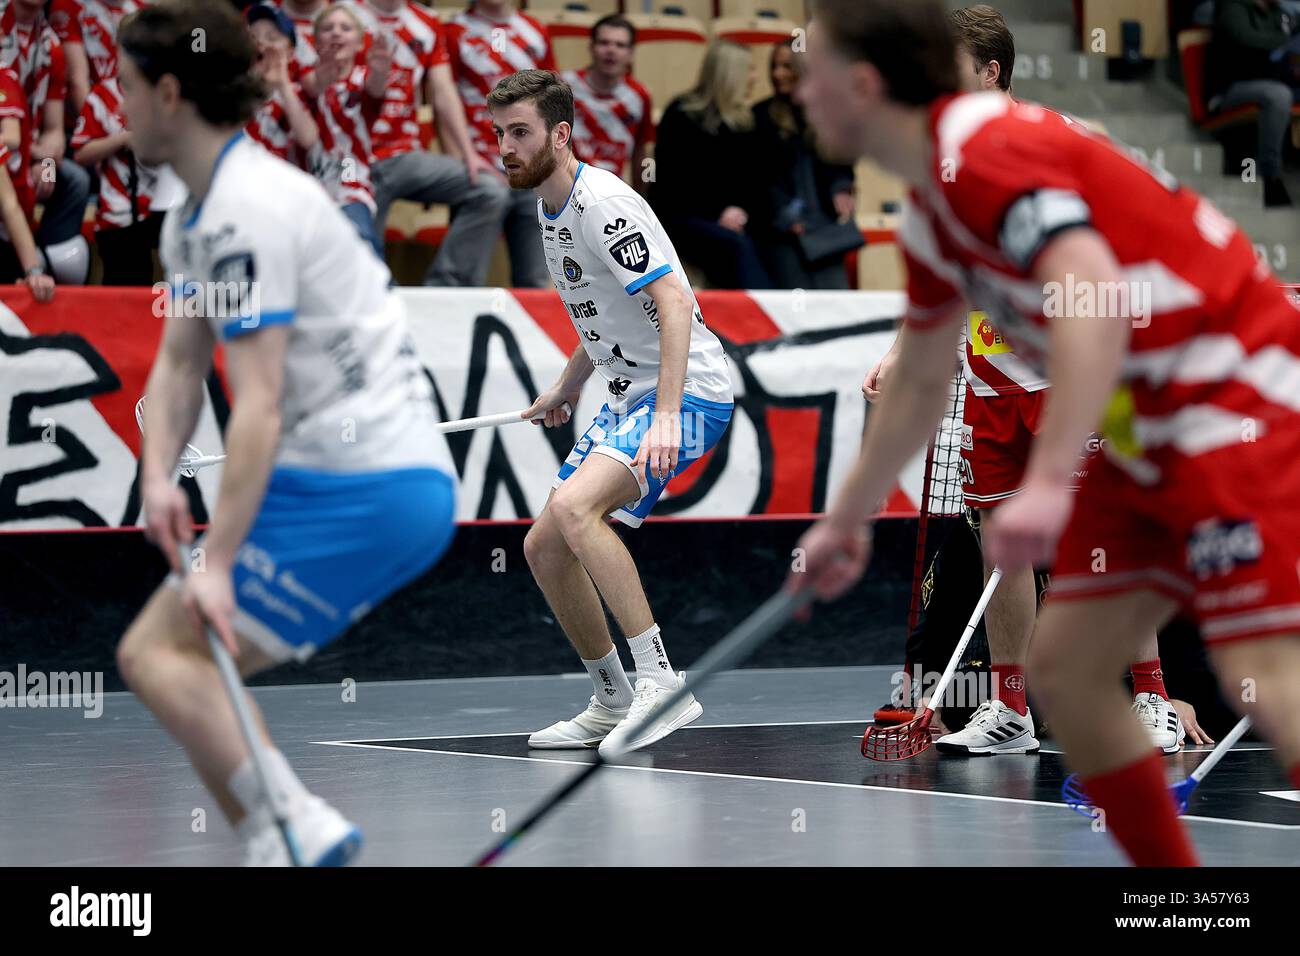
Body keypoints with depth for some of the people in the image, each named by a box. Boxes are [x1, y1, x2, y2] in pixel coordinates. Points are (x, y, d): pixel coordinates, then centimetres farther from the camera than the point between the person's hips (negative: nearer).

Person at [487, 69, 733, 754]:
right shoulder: (551, 209, 12)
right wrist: (565, 390, 30)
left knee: (574, 506, -30)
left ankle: (660, 683, -28)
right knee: (544, 549, 8)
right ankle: (612, 705, 22)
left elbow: (674, 301, -27)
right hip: (626, 397, 10)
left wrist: (666, 417, -34)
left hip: (686, 393, -10)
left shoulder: (603, 203, -18)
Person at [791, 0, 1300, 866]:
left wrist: (1046, 485, -38)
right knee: (1067, 670, 8)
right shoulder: (930, 220, 14)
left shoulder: (985, 151, -18)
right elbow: (920, 387, 28)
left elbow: (1097, 303, -31)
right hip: (1150, 431, 10)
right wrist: (845, 521, 35)